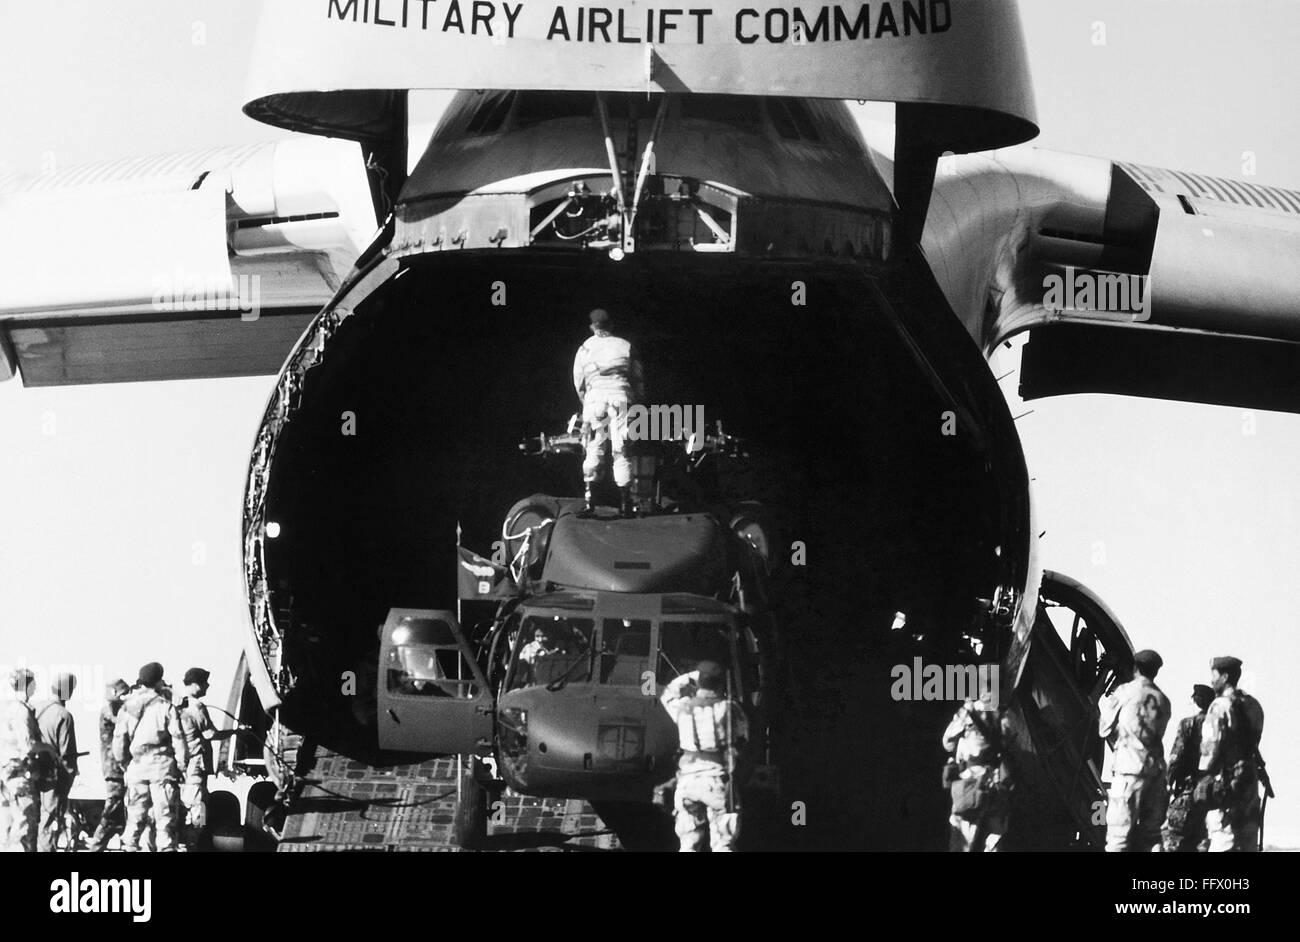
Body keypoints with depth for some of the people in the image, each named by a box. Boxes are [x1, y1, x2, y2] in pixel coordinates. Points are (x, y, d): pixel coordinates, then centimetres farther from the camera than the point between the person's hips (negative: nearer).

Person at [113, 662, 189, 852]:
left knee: (134, 816, 11)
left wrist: (125, 762, 19)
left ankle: (129, 846, 8)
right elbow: (178, 738, -7)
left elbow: (118, 740, 7)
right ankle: (165, 847, -2)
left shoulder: (127, 707, 6)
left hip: (136, 767, 3)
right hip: (161, 766, -3)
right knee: (164, 815, 1)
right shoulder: (165, 706, -5)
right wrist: (182, 764, 3)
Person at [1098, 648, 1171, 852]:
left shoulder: (1125, 692, -4)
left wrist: (1106, 702, 18)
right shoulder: (1162, 699, 10)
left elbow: (1105, 730, 2)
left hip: (1129, 768, -5)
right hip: (1156, 770, 5)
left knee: (1119, 832, -4)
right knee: (1150, 833, 11)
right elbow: (1157, 733, 12)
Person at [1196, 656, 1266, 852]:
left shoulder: (1221, 705, -12)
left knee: (1223, 842, -8)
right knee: (1248, 843, 13)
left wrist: (1205, 777, -8)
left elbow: (1212, 744, -15)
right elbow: (1254, 742, 13)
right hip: (1250, 777, 8)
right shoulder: (1253, 705, 11)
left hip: (1225, 779, -8)